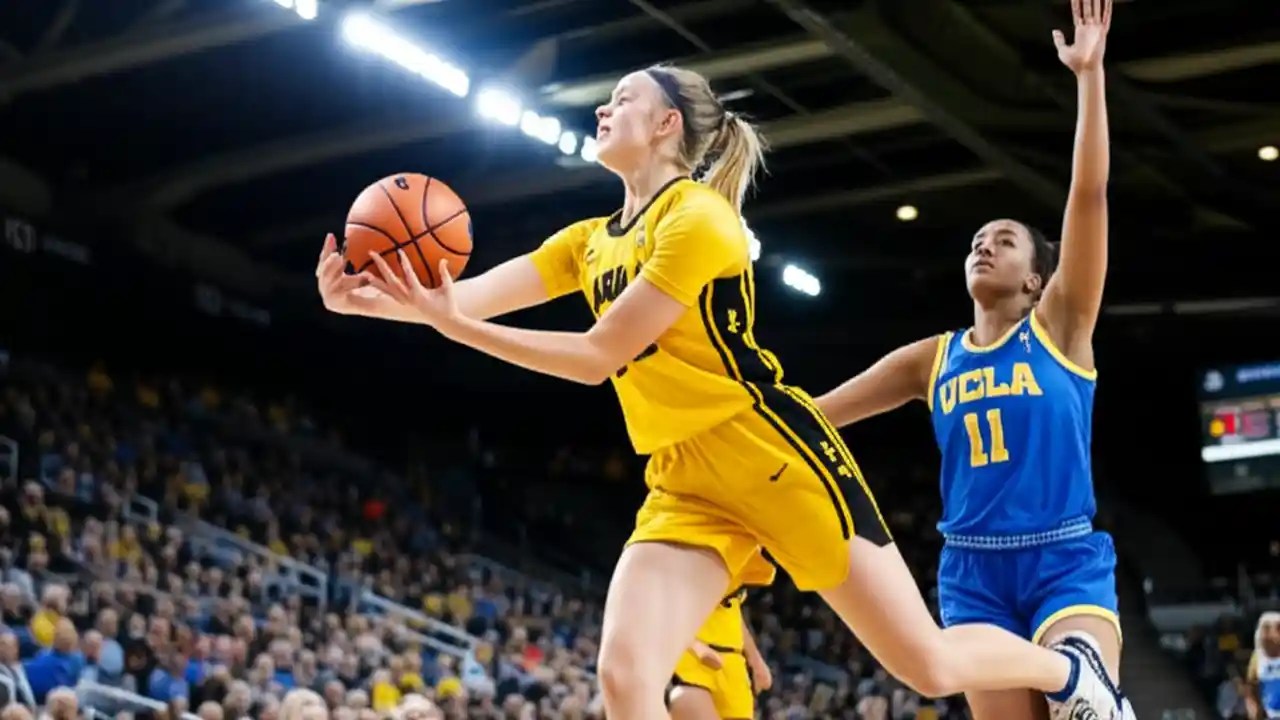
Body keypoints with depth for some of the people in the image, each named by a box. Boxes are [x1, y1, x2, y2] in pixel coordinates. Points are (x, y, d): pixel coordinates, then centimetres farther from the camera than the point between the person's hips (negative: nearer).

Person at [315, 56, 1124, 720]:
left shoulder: (698, 216, -12)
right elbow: (472, 298, 5)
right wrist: (367, 298, -14)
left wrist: (450, 323, -21)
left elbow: (599, 355, -16)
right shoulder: (591, 241, 14)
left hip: (776, 459, -7)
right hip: (684, 483, 7)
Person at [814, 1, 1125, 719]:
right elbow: (815, 413, 18)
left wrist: (1090, 74, -12)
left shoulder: (1059, 327, 4)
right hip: (974, 571, 3)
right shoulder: (933, 359, 13)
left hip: (1067, 562, -3)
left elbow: (1089, 194, -6)